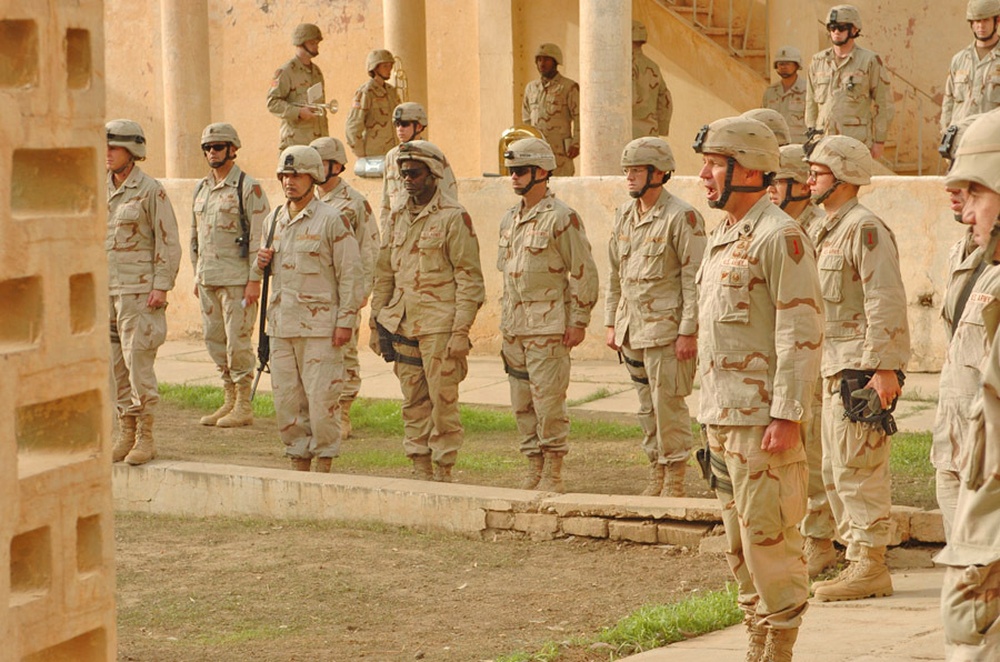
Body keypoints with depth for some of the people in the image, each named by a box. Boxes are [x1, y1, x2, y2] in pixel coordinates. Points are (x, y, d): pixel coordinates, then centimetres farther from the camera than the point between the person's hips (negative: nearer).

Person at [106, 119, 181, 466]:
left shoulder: (151, 191, -7)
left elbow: (169, 243, -8)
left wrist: (161, 287, -13)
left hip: (139, 290, -7)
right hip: (105, 290, 7)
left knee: (138, 360, -9)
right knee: (114, 364, 7)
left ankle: (145, 437, -3)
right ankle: (125, 433, 14)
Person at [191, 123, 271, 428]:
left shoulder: (248, 188, -8)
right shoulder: (201, 189, 15)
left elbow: (260, 236, -12)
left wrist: (255, 280, -16)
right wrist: (197, 275, 17)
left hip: (237, 278, -8)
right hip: (208, 279, 8)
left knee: (238, 340, -6)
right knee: (214, 339, 9)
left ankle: (243, 407, 0)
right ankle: (229, 401, 18)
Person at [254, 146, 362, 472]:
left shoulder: (332, 221, -6)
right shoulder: (273, 221, 14)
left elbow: (350, 274, -8)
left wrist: (346, 321, -13)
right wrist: (261, 263, 2)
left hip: (320, 327, -6)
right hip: (281, 324, 6)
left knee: (322, 397, -5)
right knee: (287, 399, 7)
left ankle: (324, 464, 4)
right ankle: (299, 462, 16)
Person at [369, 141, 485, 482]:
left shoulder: (453, 218, -6)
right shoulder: (396, 219, 13)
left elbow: (469, 279, -9)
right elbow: (383, 275, 20)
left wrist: (461, 332, -14)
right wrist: (377, 325, 15)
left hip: (440, 326, -6)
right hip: (402, 325, 6)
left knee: (443, 402, -3)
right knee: (413, 403, 9)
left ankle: (443, 473, 3)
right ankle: (421, 471, 15)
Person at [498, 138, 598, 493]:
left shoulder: (561, 218, -9)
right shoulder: (510, 219, 15)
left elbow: (584, 272, -9)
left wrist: (579, 321, -11)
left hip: (549, 327, -8)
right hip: (514, 327, 8)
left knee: (549, 401, -7)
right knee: (521, 403, 9)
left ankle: (553, 474, -1)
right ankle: (535, 470, 17)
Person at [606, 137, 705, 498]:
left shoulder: (681, 217, -11)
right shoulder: (624, 215, 12)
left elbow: (695, 278, -13)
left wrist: (688, 332, -17)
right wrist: (611, 323, 15)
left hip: (665, 328, -7)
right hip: (632, 329, 7)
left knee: (669, 406, -5)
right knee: (647, 408, 13)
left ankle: (675, 484, 2)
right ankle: (656, 477, 21)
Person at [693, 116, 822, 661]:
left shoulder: (779, 237, -13)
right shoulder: (723, 238, 17)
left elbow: (802, 332, -18)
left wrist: (787, 416, -22)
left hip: (761, 418, -10)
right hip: (721, 417, 10)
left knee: (769, 539, -6)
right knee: (740, 546, 13)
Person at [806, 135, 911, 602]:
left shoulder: (864, 229, -14)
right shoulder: (829, 231, 18)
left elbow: (887, 303, -20)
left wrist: (884, 368, -24)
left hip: (862, 370, -11)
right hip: (836, 369, 11)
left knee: (858, 470, -8)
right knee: (836, 472, 13)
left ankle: (870, 569, -4)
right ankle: (858, 562, 20)